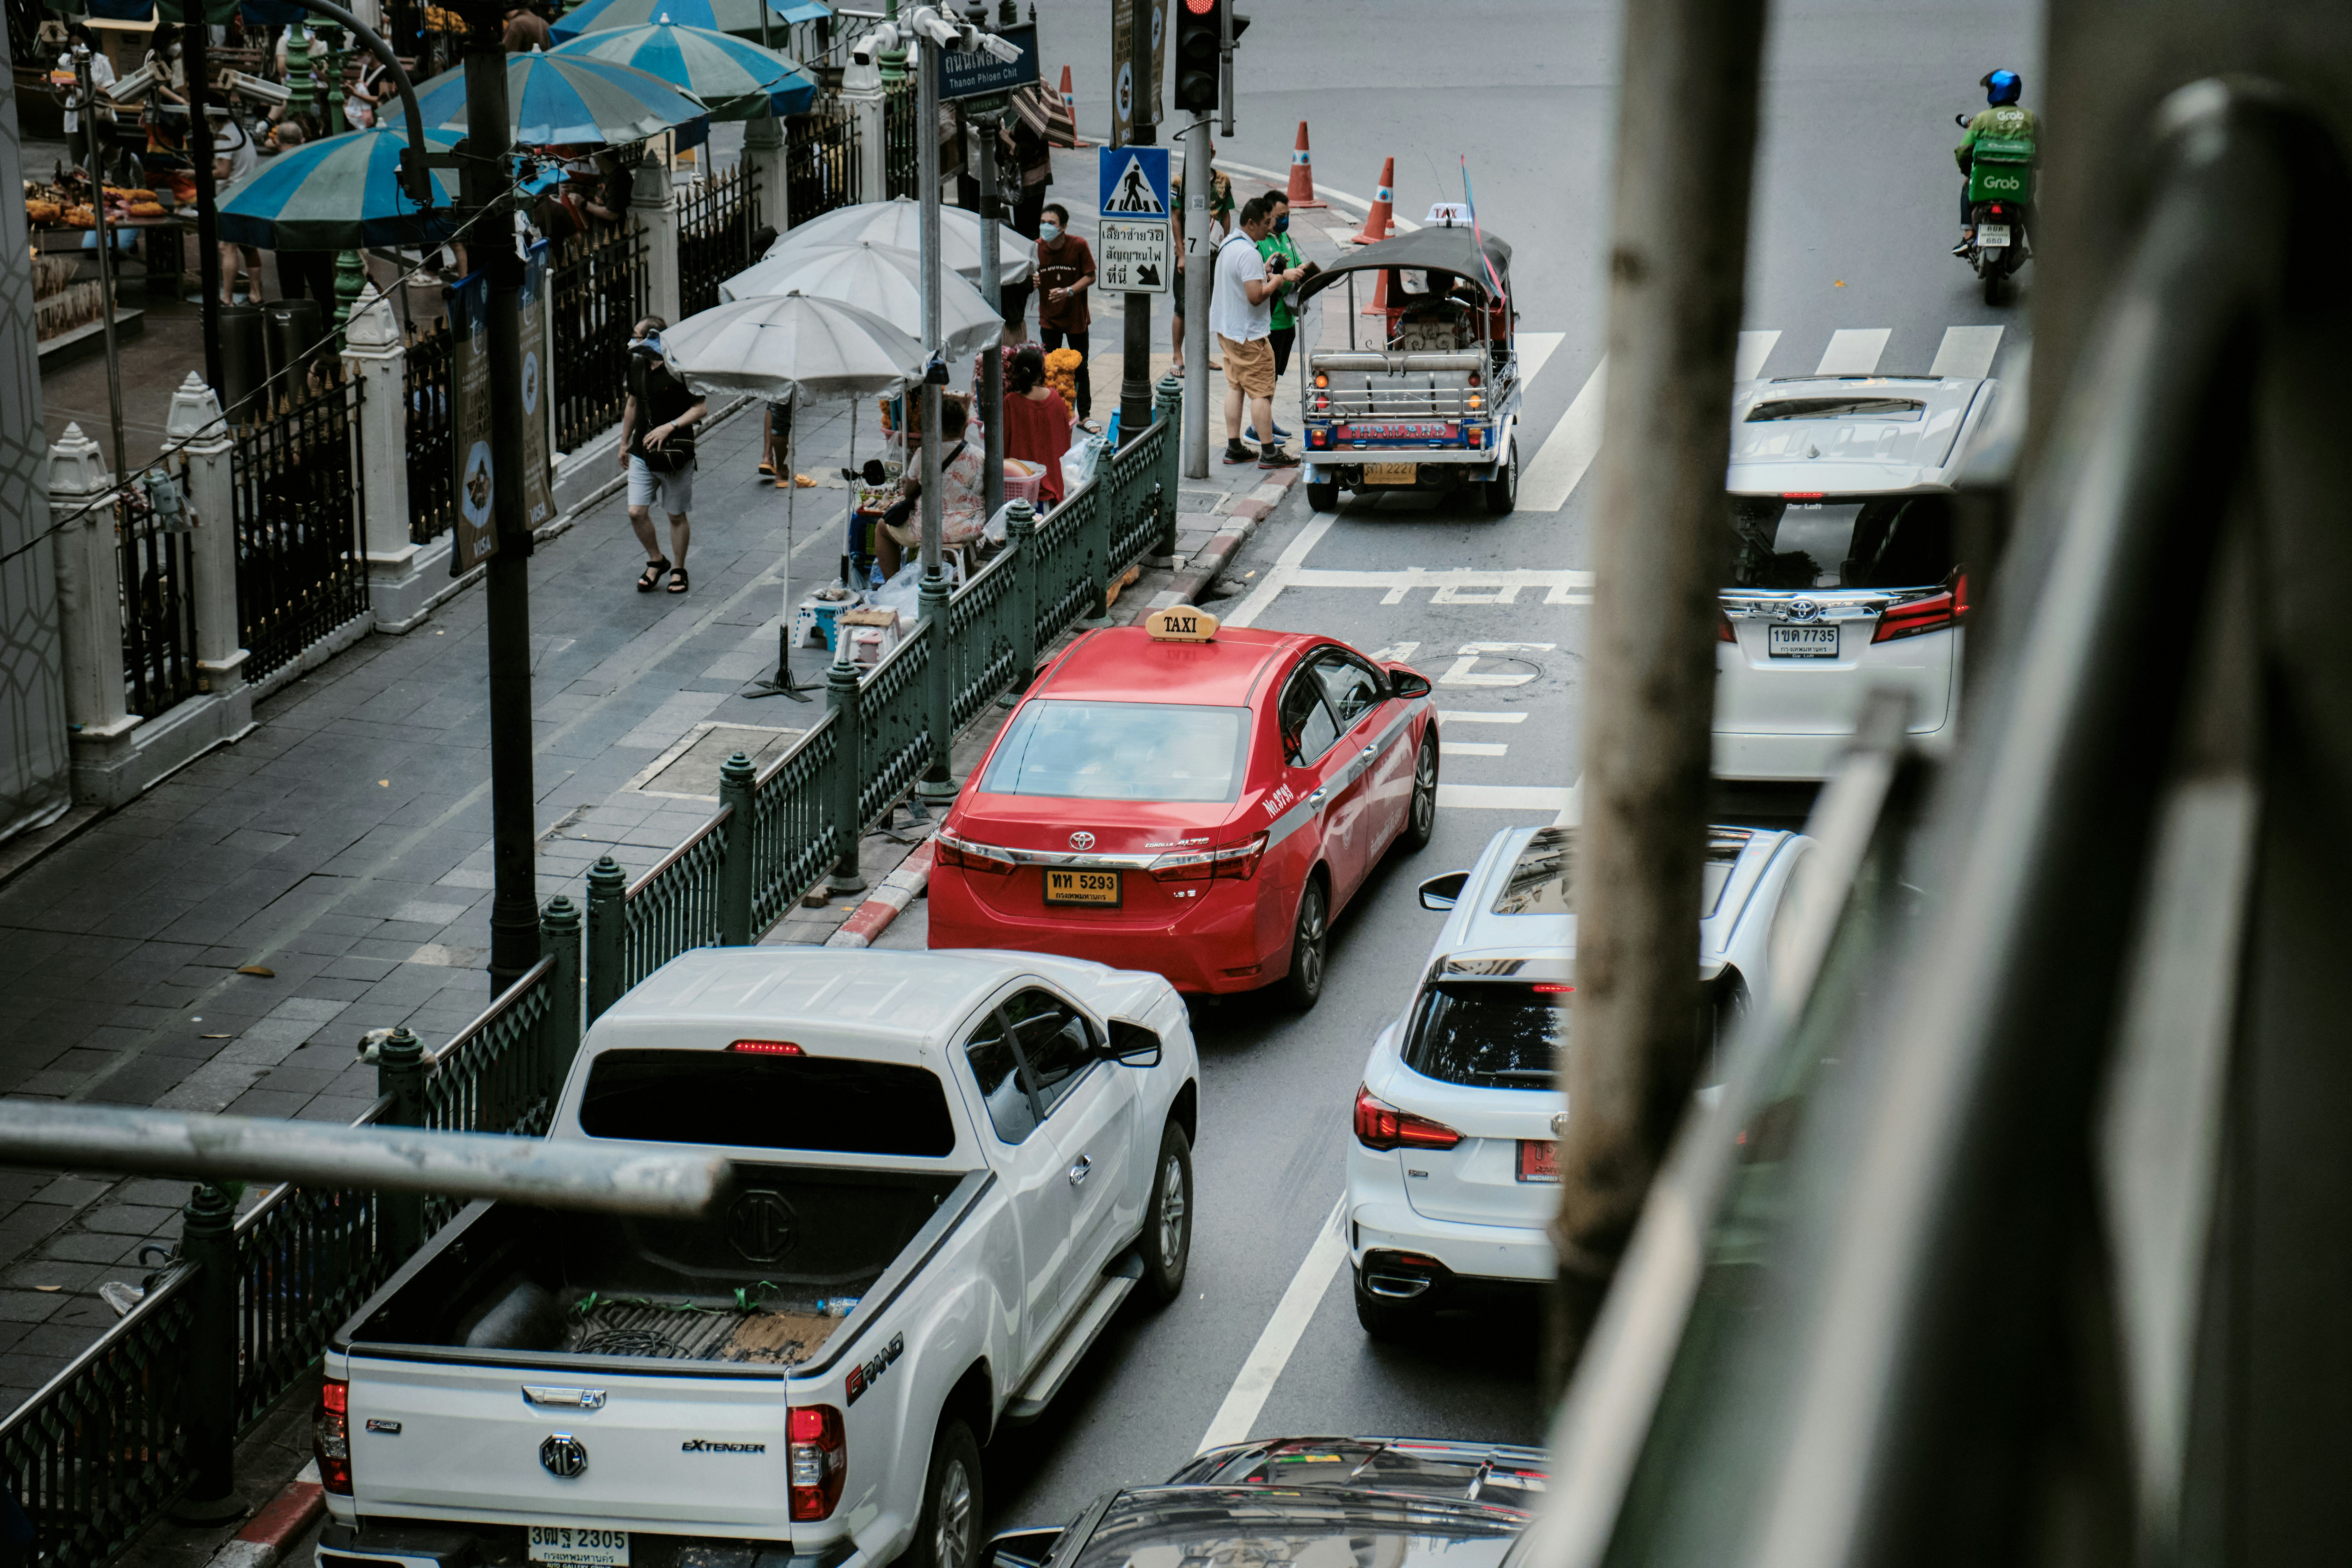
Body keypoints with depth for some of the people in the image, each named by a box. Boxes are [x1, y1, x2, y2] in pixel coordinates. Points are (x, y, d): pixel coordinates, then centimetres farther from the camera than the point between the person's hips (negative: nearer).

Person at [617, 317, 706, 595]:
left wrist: (670, 427, -24)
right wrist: (624, 443, 23)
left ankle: (679, 569, 24)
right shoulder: (637, 366, 5)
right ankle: (656, 561, 20)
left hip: (675, 455, -5)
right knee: (636, 512, -2)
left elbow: (701, 407, -13)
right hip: (642, 452, 5)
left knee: (677, 516, 7)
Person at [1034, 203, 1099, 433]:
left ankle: (1085, 414, 23)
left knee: (1080, 368, 10)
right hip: (1048, 318, 2)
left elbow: (1090, 277, -10)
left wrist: (1068, 291, -25)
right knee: (1048, 367, 6)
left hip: (1076, 317, -2)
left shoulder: (1078, 246, -16)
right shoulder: (1036, 248, -10)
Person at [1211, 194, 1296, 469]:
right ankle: (1268, 453, -2)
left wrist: (1263, 271, 13)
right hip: (1249, 334, -10)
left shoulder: (1228, 244, 10)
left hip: (1227, 330, 10)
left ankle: (1234, 448, 16)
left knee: (1234, 387, 13)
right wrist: (1274, 282, -11)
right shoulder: (1249, 253, -23)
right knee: (1262, 392, -4)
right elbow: (1256, 296, -28)